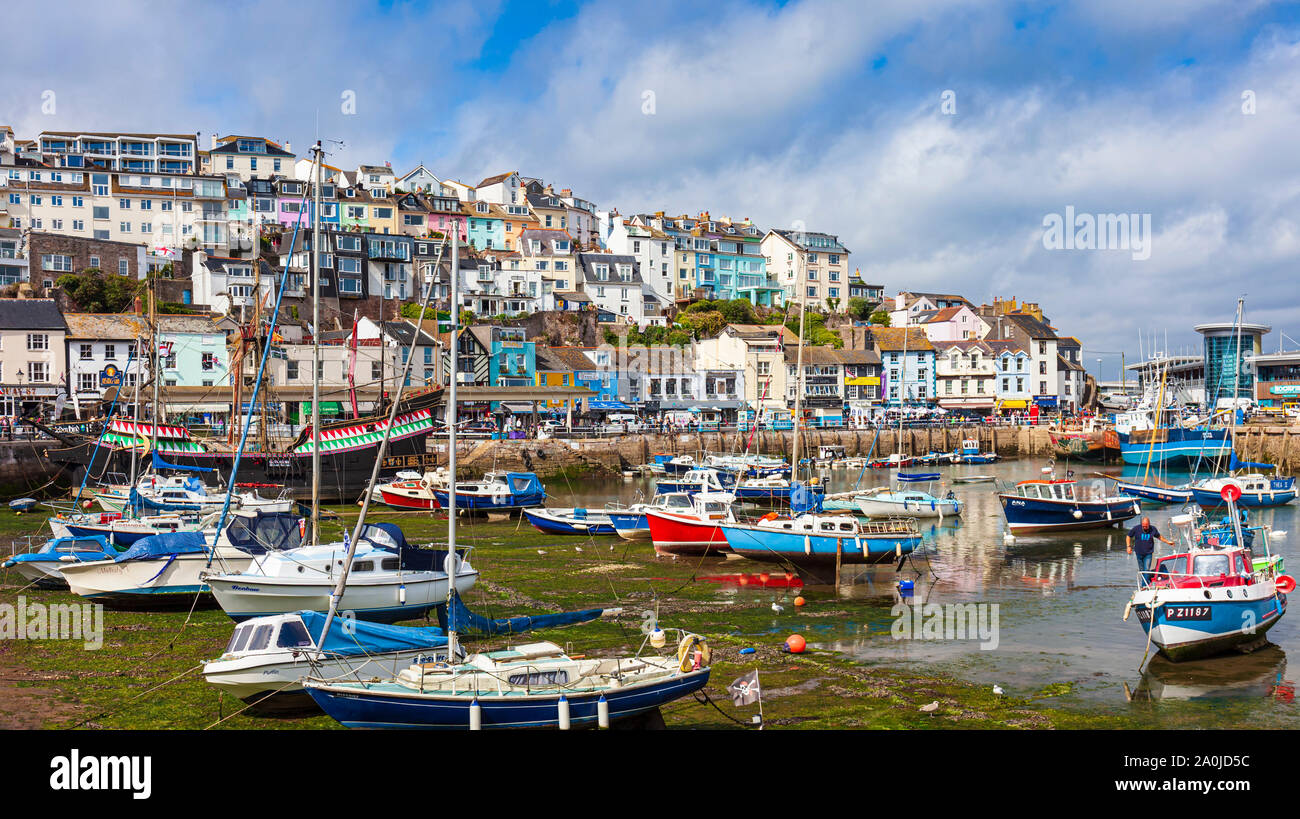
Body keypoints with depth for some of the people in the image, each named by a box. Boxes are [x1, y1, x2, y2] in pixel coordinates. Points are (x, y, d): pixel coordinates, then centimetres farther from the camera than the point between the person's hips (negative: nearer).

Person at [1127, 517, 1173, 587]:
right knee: (1141, 570, 8)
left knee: (1146, 570, -11)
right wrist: (1129, 546, -7)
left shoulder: (1153, 529, -5)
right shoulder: (1136, 528, -10)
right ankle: (1140, 585, 19)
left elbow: (1159, 537, 15)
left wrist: (1167, 542, 18)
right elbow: (1128, 536, 3)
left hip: (1148, 553, 0)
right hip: (1139, 553, 0)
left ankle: (1144, 586, -12)